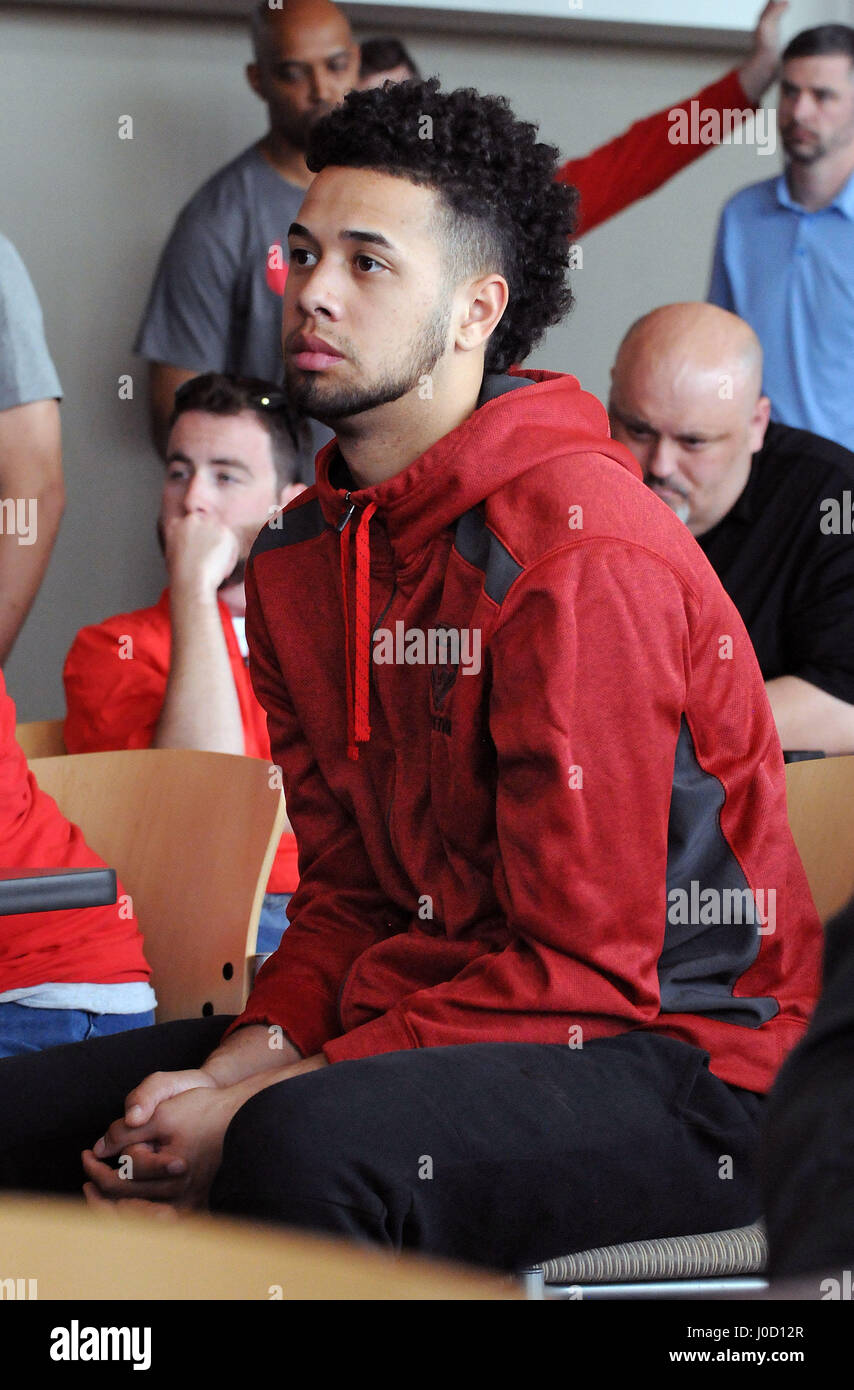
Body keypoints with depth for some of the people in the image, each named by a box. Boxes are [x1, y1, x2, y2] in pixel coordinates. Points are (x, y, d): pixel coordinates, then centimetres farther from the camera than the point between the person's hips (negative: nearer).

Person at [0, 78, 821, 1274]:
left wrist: (265, 1103, -21)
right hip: (427, 1010, 8)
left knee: (303, 1149, -36)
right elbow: (349, 897, 13)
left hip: (672, 1059, -8)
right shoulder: (301, 558, 10)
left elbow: (584, 970, -18)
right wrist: (241, 1065, -8)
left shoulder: (578, 547, -17)